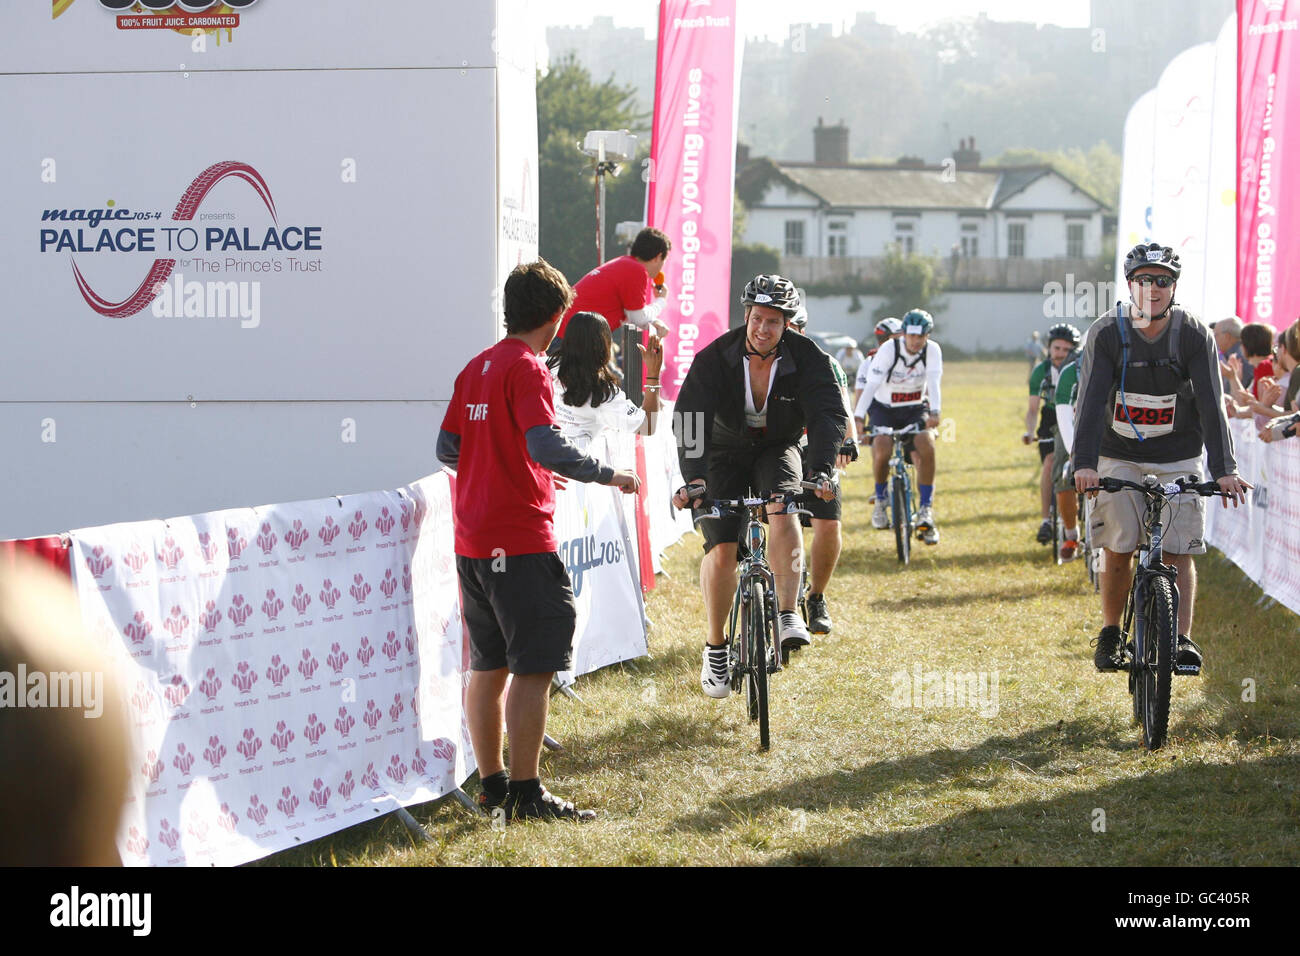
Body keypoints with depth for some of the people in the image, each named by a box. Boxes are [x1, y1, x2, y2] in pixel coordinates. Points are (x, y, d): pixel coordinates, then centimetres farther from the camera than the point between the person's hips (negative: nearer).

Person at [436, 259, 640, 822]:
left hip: (472, 541, 9)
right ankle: (526, 795, -7)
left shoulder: (477, 367, 13)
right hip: (521, 541, -9)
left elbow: (447, 448, 16)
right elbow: (546, 446, -24)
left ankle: (493, 785, 19)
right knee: (534, 669, -6)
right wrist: (607, 475, -15)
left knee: (490, 666, 13)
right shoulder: (527, 370, -11)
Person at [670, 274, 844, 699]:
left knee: (783, 509, -33)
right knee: (721, 550, -14)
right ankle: (716, 647, 5)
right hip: (726, 453, 0)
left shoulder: (807, 358, -17)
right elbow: (690, 418, -29)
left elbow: (828, 415, -26)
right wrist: (694, 477, -45)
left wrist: (820, 470, -43)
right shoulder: (715, 358, -20)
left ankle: (788, 615, -31)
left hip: (777, 449, 0)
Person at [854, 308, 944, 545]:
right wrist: (858, 417, -40)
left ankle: (926, 510, -17)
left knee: (926, 447, -25)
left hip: (916, 410, 1)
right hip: (884, 409, -1)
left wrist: (934, 412, -43)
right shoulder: (888, 350, -19)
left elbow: (933, 382, -26)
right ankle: (880, 500, 3)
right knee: (882, 451, -26)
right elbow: (871, 384, -27)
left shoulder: (932, 350, -12)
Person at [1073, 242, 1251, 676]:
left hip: (1178, 458, 0)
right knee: (1118, 549, -3)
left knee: (1179, 550, -6)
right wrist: (1084, 463, -34)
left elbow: (1211, 404, -17)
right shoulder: (1107, 333, -12)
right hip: (1119, 458, 0)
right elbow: (1091, 400, -21)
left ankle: (1182, 639, -3)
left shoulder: (1194, 335, -11)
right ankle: (1110, 633, 15)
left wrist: (1224, 469, -27)